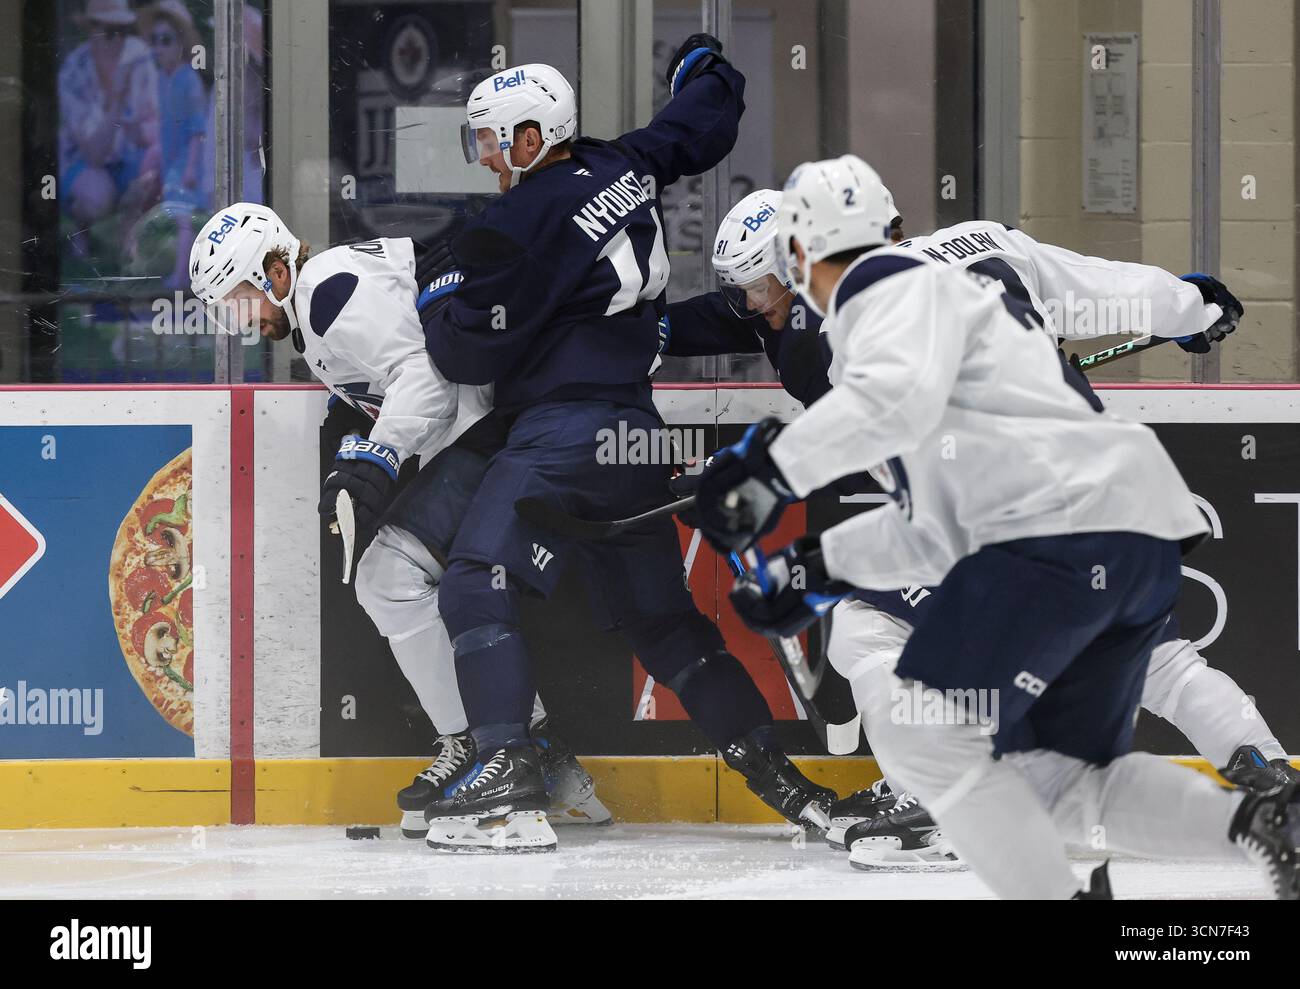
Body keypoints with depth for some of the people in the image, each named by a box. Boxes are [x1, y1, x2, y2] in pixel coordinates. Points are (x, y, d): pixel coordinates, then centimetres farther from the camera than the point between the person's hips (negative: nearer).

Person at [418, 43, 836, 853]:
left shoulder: (523, 224, -13)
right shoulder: (625, 170, 9)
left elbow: (470, 352, -10)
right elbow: (702, 125, 28)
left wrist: (441, 300, 12)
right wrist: (707, 66, 50)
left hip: (565, 430, -9)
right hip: (636, 427, 9)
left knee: (478, 585, -11)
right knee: (660, 618, 16)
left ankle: (507, 777, -24)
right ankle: (777, 777, 14)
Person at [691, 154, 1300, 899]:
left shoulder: (898, 290, 2)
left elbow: (897, 398, -23)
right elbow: (937, 524, 31)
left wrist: (770, 468, -18)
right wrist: (820, 566, 28)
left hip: (1069, 527, -10)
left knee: (917, 728, -10)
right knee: (1056, 781, 12)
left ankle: (1058, 895, -15)